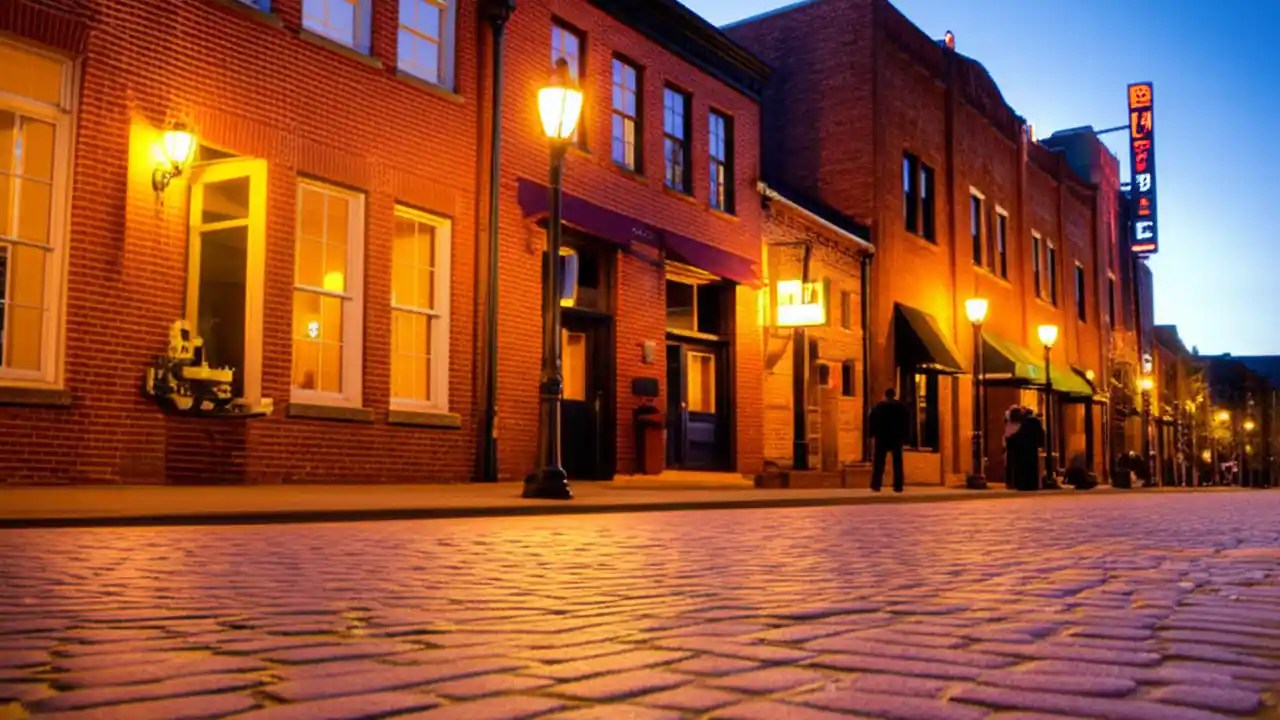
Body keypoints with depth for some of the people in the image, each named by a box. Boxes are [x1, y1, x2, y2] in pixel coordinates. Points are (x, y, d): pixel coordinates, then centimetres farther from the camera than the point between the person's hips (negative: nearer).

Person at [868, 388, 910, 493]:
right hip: (897, 438, 1)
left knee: (879, 462, 2)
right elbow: (907, 423, 4)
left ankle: (876, 485, -3)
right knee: (897, 462, 6)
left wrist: (873, 434, 2)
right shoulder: (902, 407, 4)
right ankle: (898, 486, 1)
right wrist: (904, 436, 8)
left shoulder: (878, 406, -2)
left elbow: (872, 421, -4)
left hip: (882, 437, -1)